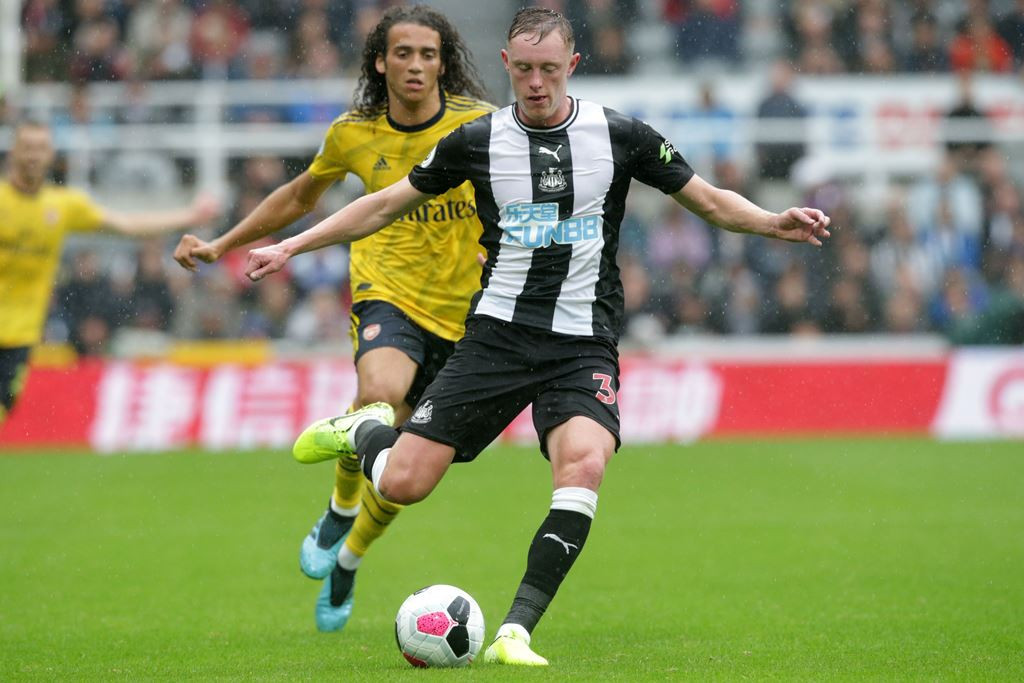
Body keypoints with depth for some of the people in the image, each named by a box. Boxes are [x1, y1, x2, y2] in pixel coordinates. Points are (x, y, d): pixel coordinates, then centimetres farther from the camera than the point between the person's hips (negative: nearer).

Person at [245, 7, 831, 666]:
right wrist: (291, 246, 9)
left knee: (583, 463, -31)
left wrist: (776, 223, -10)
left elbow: (708, 199, 9)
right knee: (402, 484, -8)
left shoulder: (620, 136, 1)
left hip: (584, 343, -1)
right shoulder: (478, 141, 3)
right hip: (497, 332, 1)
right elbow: (385, 205, 13)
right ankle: (365, 431, 30)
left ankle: (515, 631, -28)